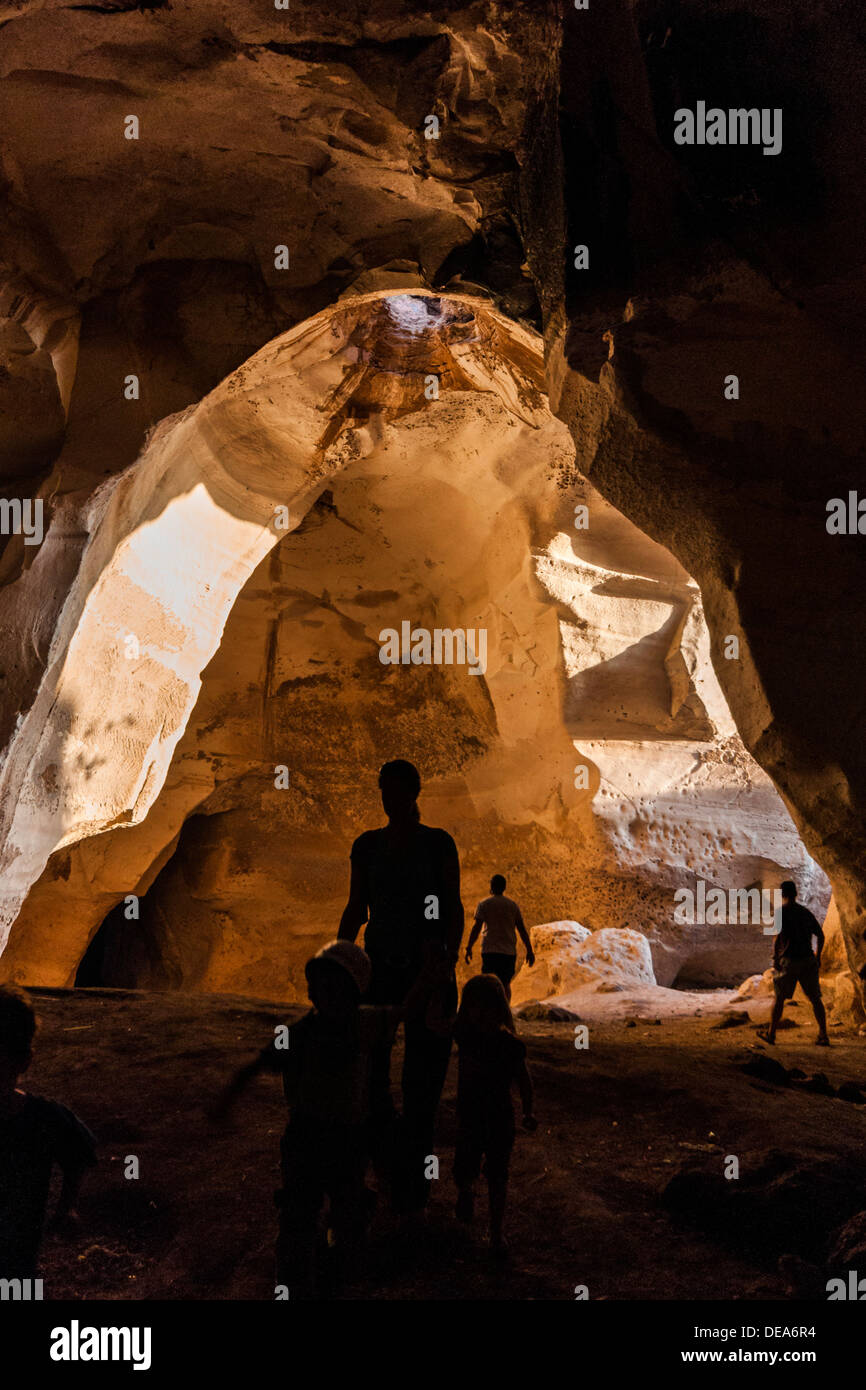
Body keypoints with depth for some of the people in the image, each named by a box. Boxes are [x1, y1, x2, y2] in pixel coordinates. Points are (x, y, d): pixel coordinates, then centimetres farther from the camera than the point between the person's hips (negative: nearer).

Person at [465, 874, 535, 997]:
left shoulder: (484, 904, 0)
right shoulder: (512, 904, 8)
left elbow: (476, 928, -7)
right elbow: (521, 929, 8)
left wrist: (469, 948, -4)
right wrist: (529, 950, 11)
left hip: (489, 950, -3)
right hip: (509, 951, 3)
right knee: (506, 984, 14)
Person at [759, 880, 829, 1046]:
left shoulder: (782, 911, -6)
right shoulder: (806, 912, 12)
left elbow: (778, 936, -17)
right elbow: (820, 935, 13)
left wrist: (775, 957, -12)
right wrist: (817, 957, 22)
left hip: (789, 960, -4)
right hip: (808, 960, 4)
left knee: (779, 997, 8)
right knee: (815, 998, 6)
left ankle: (770, 1033, 17)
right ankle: (823, 1036, 2)